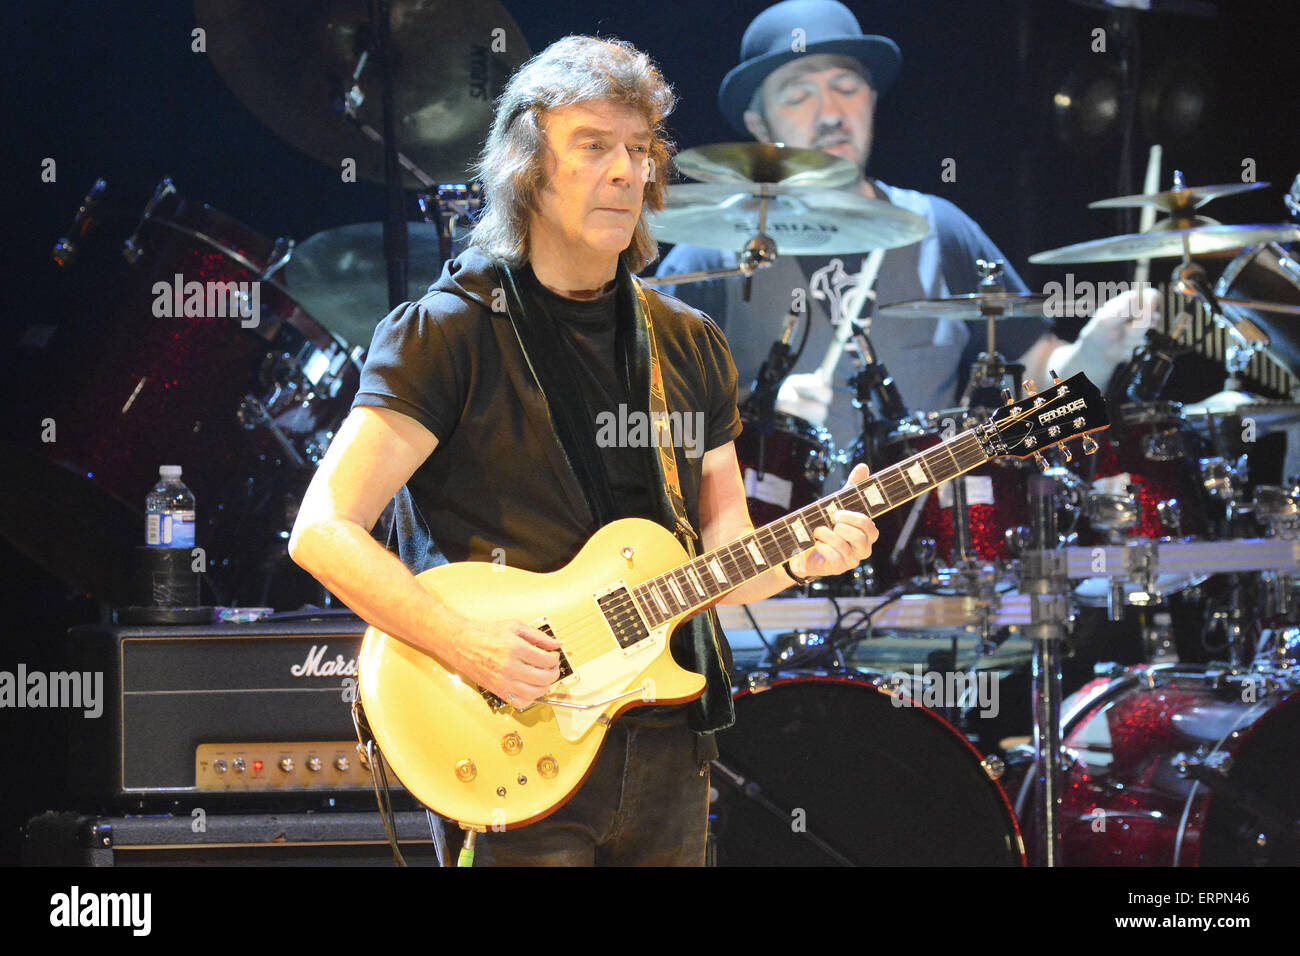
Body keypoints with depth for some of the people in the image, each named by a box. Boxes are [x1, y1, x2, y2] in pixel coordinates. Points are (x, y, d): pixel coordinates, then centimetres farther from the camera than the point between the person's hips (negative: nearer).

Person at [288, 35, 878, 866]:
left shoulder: (689, 347, 12)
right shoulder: (448, 332, -6)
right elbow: (323, 531, -12)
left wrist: (798, 559, -6)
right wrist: (463, 644, -23)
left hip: (666, 746, 6)